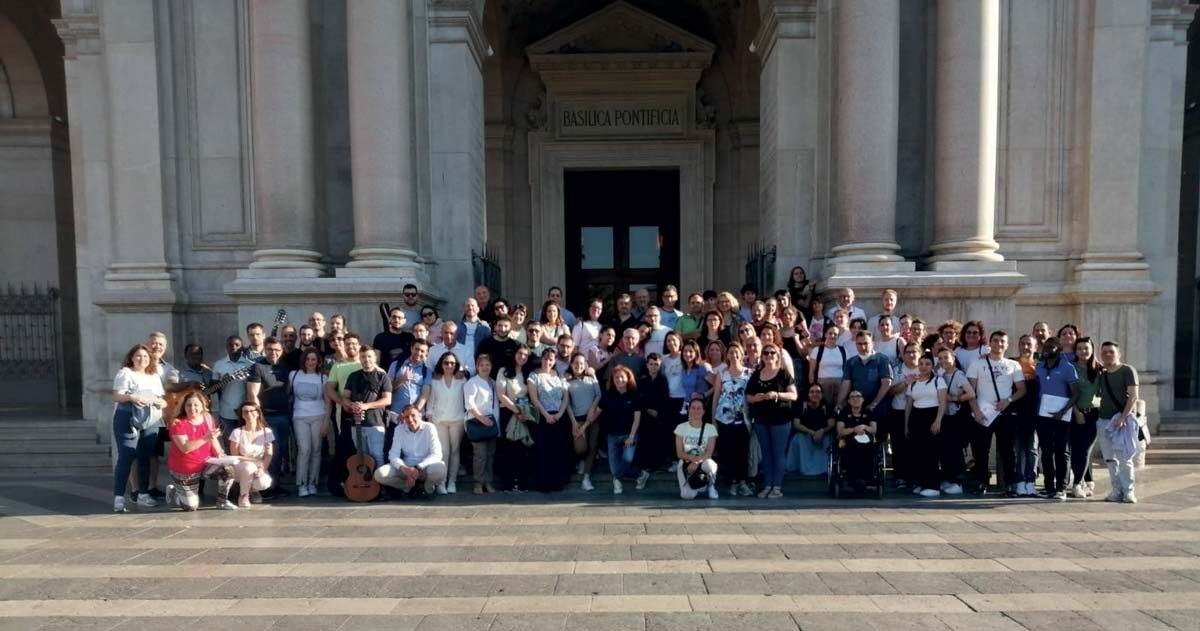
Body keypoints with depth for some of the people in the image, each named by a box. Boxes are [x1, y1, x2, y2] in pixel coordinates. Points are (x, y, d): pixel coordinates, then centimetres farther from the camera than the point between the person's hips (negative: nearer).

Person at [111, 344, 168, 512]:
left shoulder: (155, 376, 19)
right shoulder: (125, 373, 2)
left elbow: (163, 398, 18)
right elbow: (116, 397, -8)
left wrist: (162, 402, -4)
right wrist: (131, 397, -27)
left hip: (151, 422, 5)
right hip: (128, 420, -5)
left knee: (145, 458, 8)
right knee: (126, 458, -9)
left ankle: (143, 494, 15)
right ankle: (119, 498, -6)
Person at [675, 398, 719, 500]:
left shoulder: (711, 428, -1)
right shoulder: (681, 427, 0)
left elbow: (709, 453, -10)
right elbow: (679, 453, -5)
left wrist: (697, 462, -28)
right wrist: (692, 458, -25)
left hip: (702, 462, 0)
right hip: (685, 464, 0)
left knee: (710, 464, -38)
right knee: (687, 495, -26)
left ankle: (711, 486, -3)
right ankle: (695, 486, 14)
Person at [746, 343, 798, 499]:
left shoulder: (784, 374, -2)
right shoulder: (756, 375, 8)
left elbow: (794, 395, -6)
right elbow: (748, 397, 10)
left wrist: (777, 394, -20)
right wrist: (757, 397, -12)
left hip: (780, 420, -4)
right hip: (761, 420, 4)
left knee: (779, 453, -1)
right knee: (766, 453, 9)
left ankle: (777, 487, 5)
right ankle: (767, 485, 15)